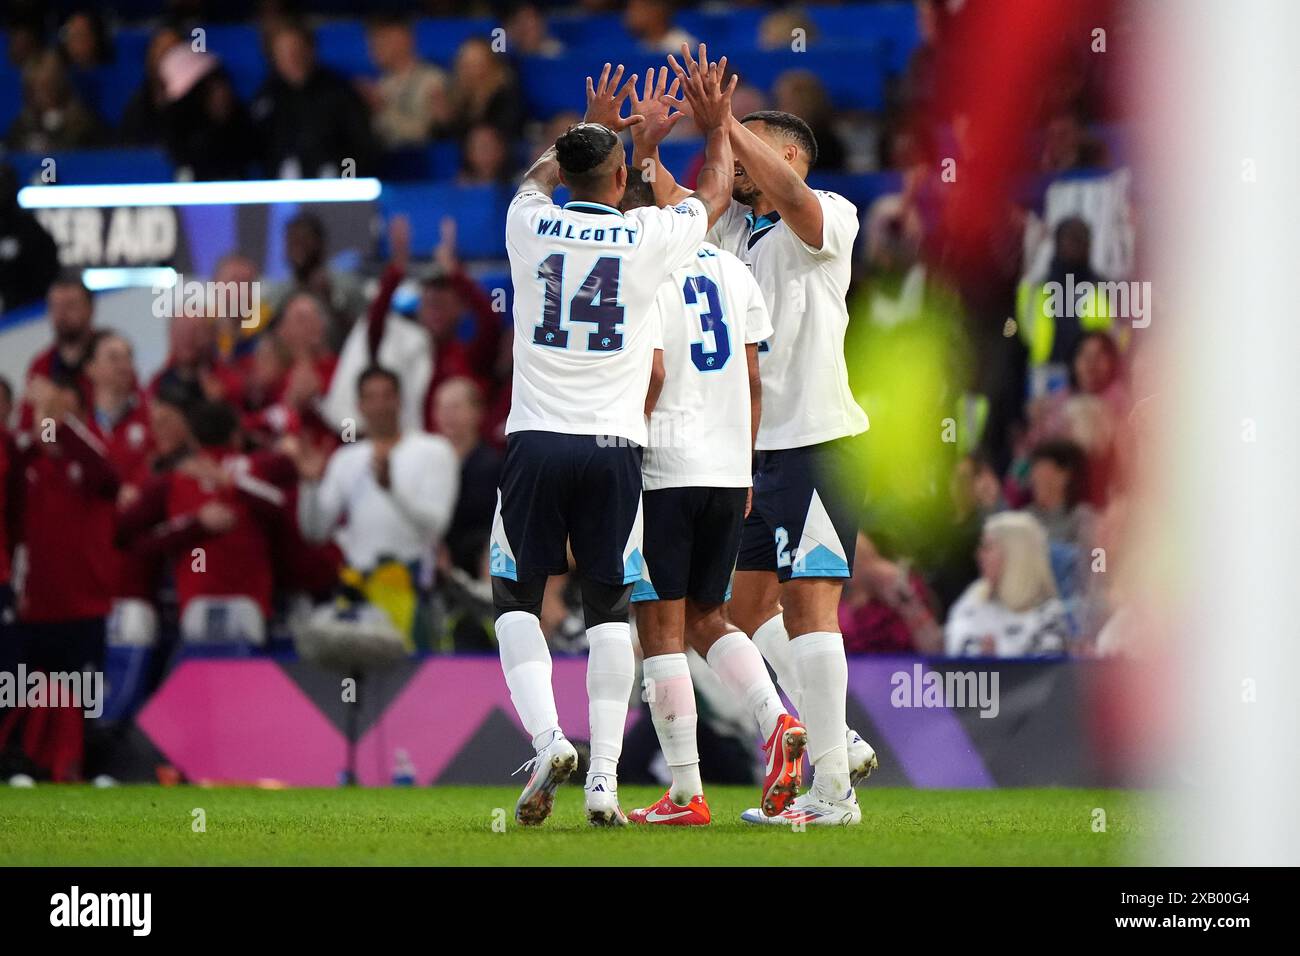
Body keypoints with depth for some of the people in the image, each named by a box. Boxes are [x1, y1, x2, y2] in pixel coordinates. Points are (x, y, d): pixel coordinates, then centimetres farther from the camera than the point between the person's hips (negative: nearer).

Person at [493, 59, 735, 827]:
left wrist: (591, 128, 42)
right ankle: (604, 778, 0)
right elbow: (716, 195, 21)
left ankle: (548, 738, -13)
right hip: (615, 447, 0)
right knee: (610, 609, 8)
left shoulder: (531, 226, 3)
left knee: (518, 600, 10)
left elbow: (540, 175, 29)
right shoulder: (651, 237, -1)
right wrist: (718, 127, 36)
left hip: (536, 443, 0)